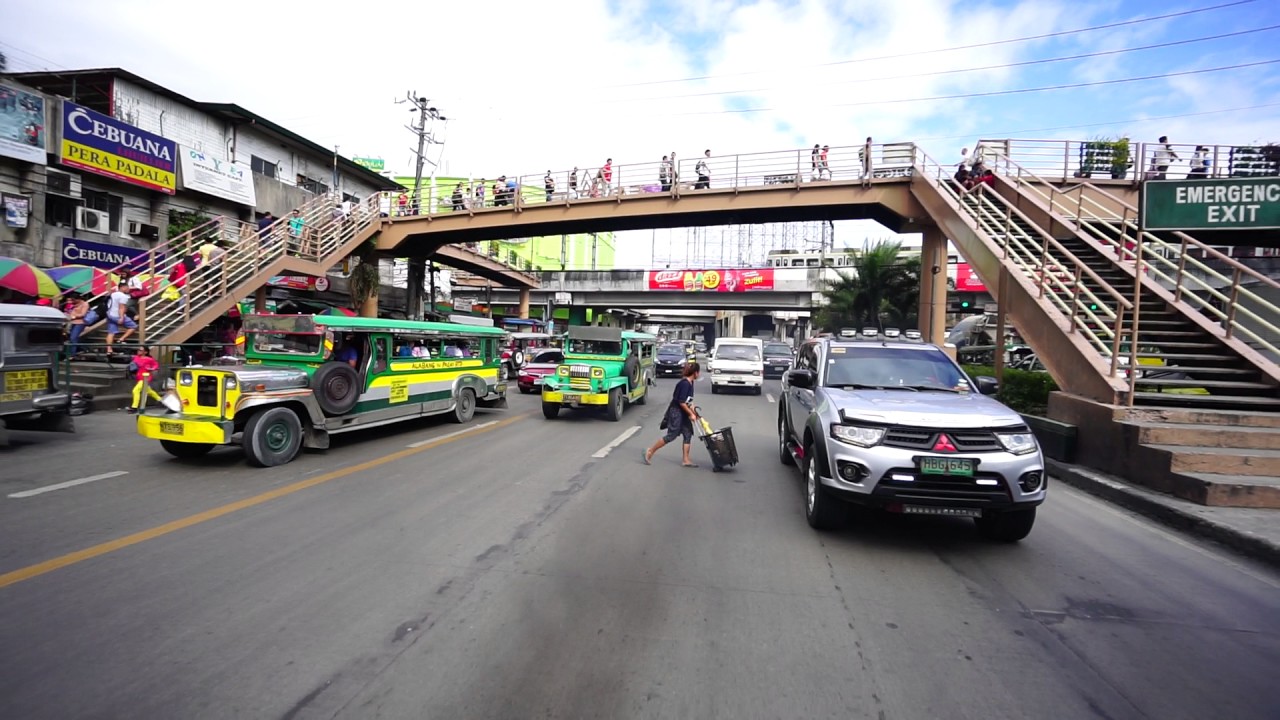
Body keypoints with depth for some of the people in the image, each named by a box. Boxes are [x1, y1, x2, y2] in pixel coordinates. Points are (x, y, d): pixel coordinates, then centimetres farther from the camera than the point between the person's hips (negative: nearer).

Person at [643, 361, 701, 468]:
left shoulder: (690, 382, 7)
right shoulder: (685, 383, -22)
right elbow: (681, 402, -23)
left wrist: (694, 412, 9)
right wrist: (691, 414, -16)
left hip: (683, 412, 10)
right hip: (676, 411, -10)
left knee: (688, 434, 7)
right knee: (671, 435, -5)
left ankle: (686, 460, 13)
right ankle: (650, 451, 7)